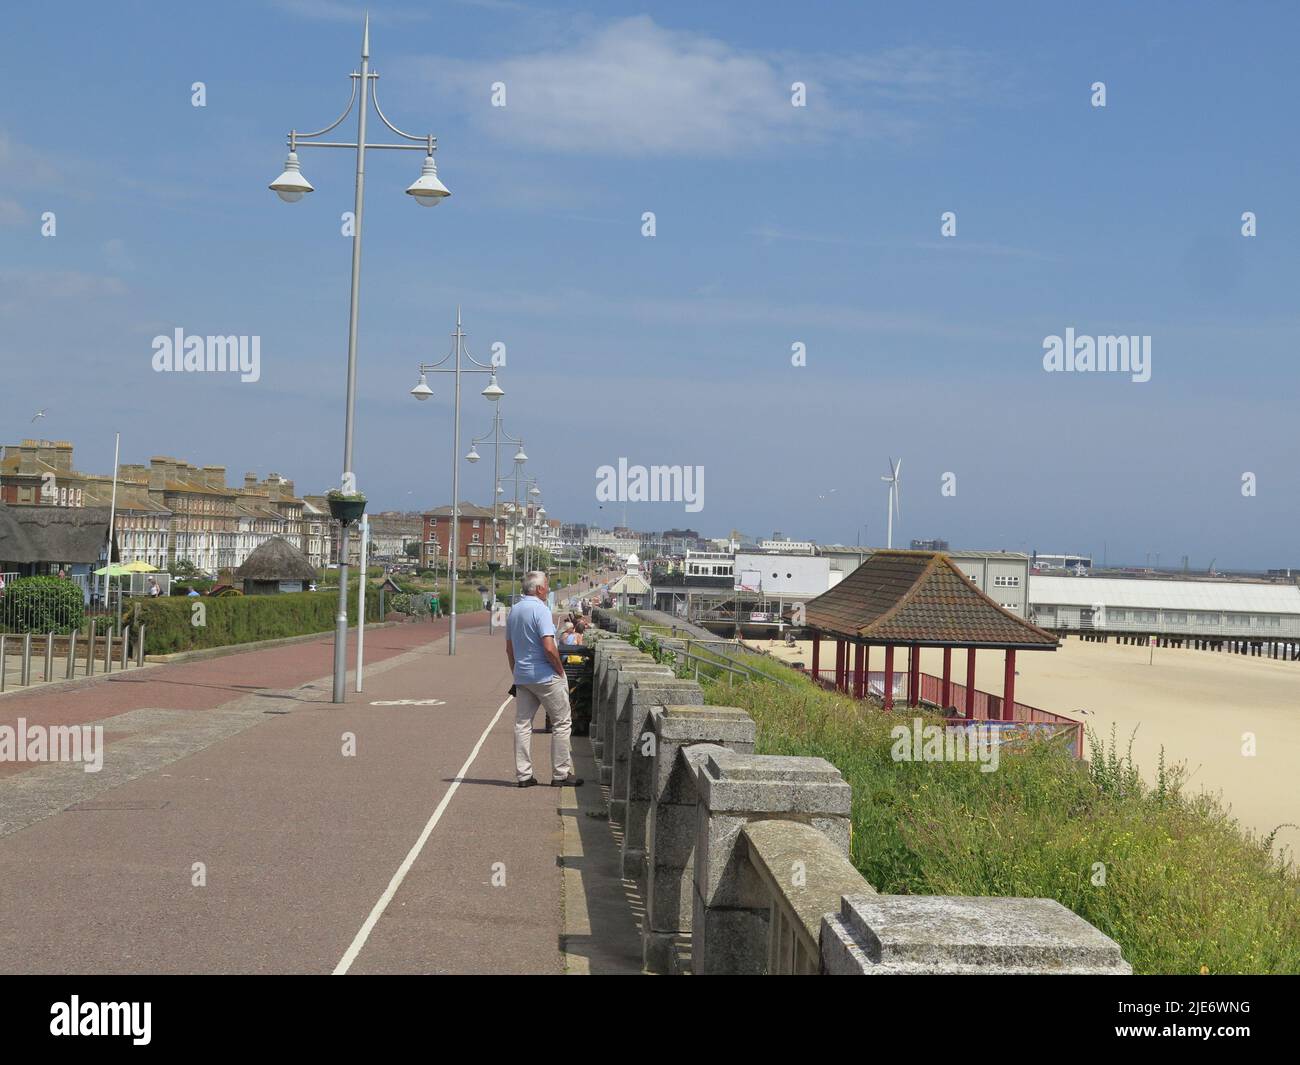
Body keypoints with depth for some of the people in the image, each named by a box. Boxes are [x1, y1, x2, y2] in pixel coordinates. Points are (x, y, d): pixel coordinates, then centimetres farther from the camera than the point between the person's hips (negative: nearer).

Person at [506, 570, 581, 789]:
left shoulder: (513, 611, 10)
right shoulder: (540, 610, -16)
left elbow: (509, 648, 17)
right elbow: (549, 648, -23)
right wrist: (561, 670, -10)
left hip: (522, 677, 8)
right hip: (546, 676, -8)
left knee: (522, 724, 8)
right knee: (562, 723, 3)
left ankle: (523, 775, 9)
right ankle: (561, 774, 5)